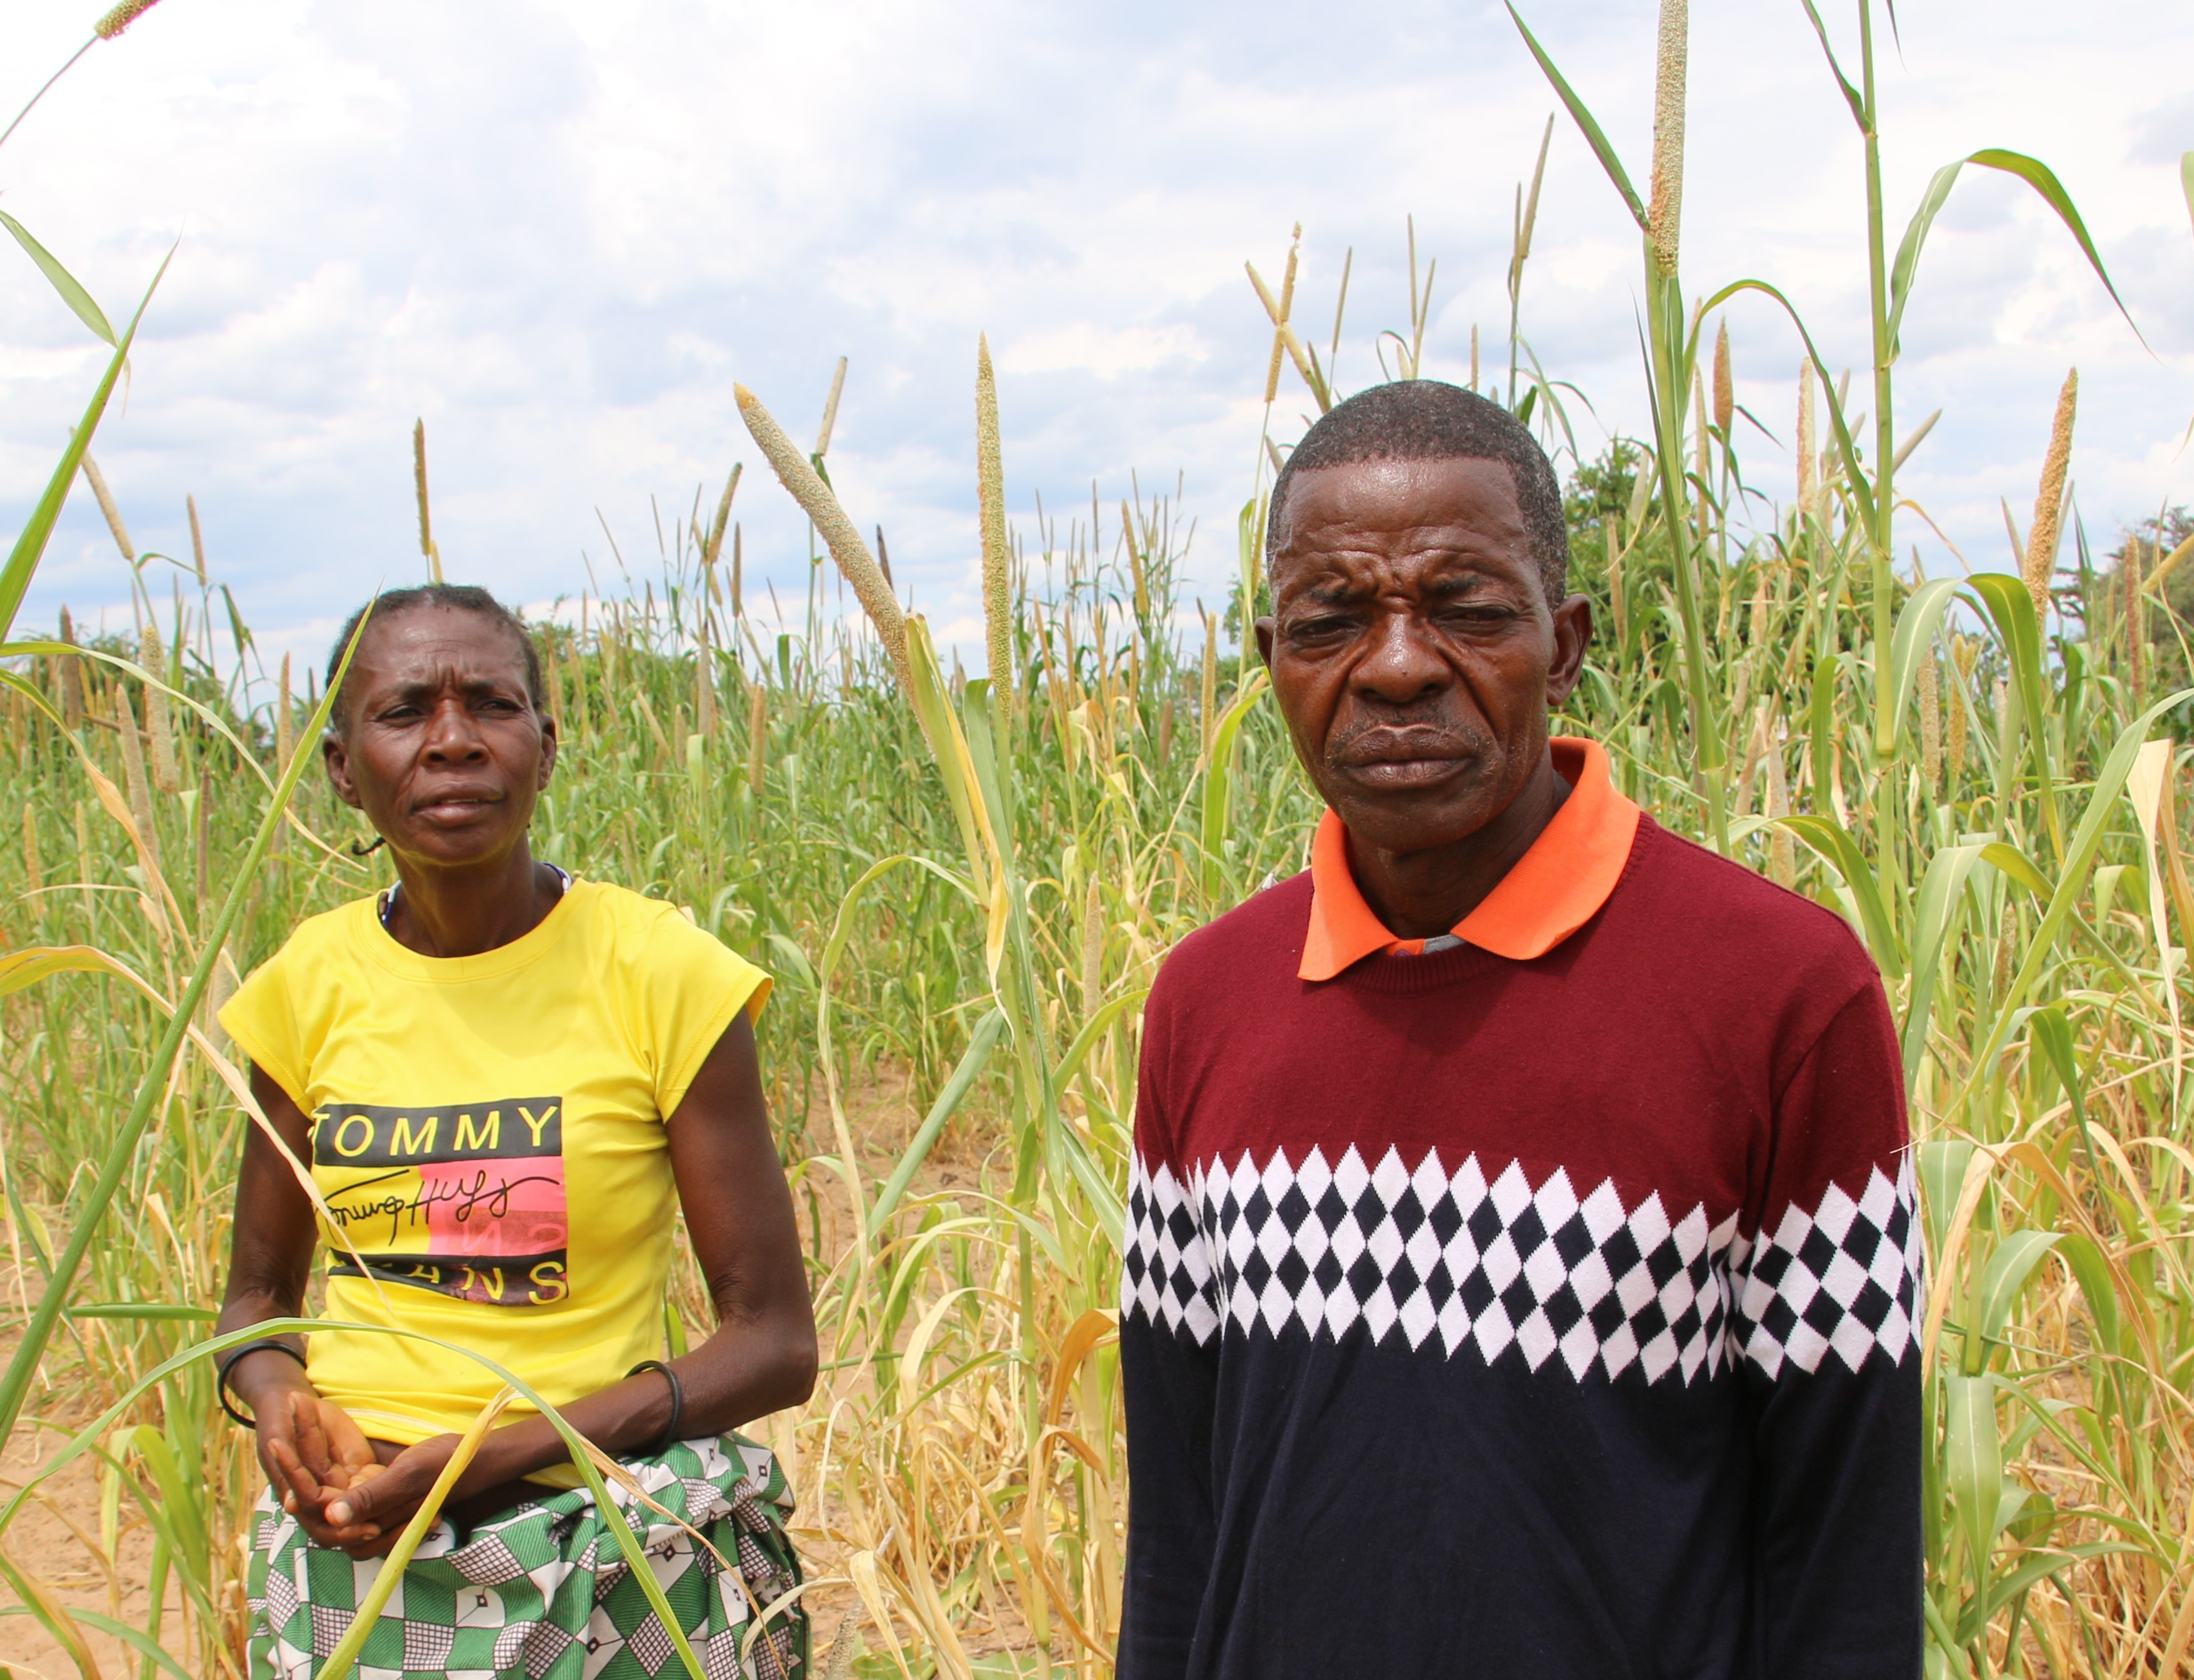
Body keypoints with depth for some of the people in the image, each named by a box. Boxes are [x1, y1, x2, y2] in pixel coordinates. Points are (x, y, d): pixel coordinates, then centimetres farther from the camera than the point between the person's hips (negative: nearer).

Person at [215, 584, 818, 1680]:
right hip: (349, 1550, 3)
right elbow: (257, 1293, 12)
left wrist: (499, 1456, -20)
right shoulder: (311, 983, -1)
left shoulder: (659, 974, -12)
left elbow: (773, 1341, -10)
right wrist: (277, 1399, -11)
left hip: (603, 1560, -3)